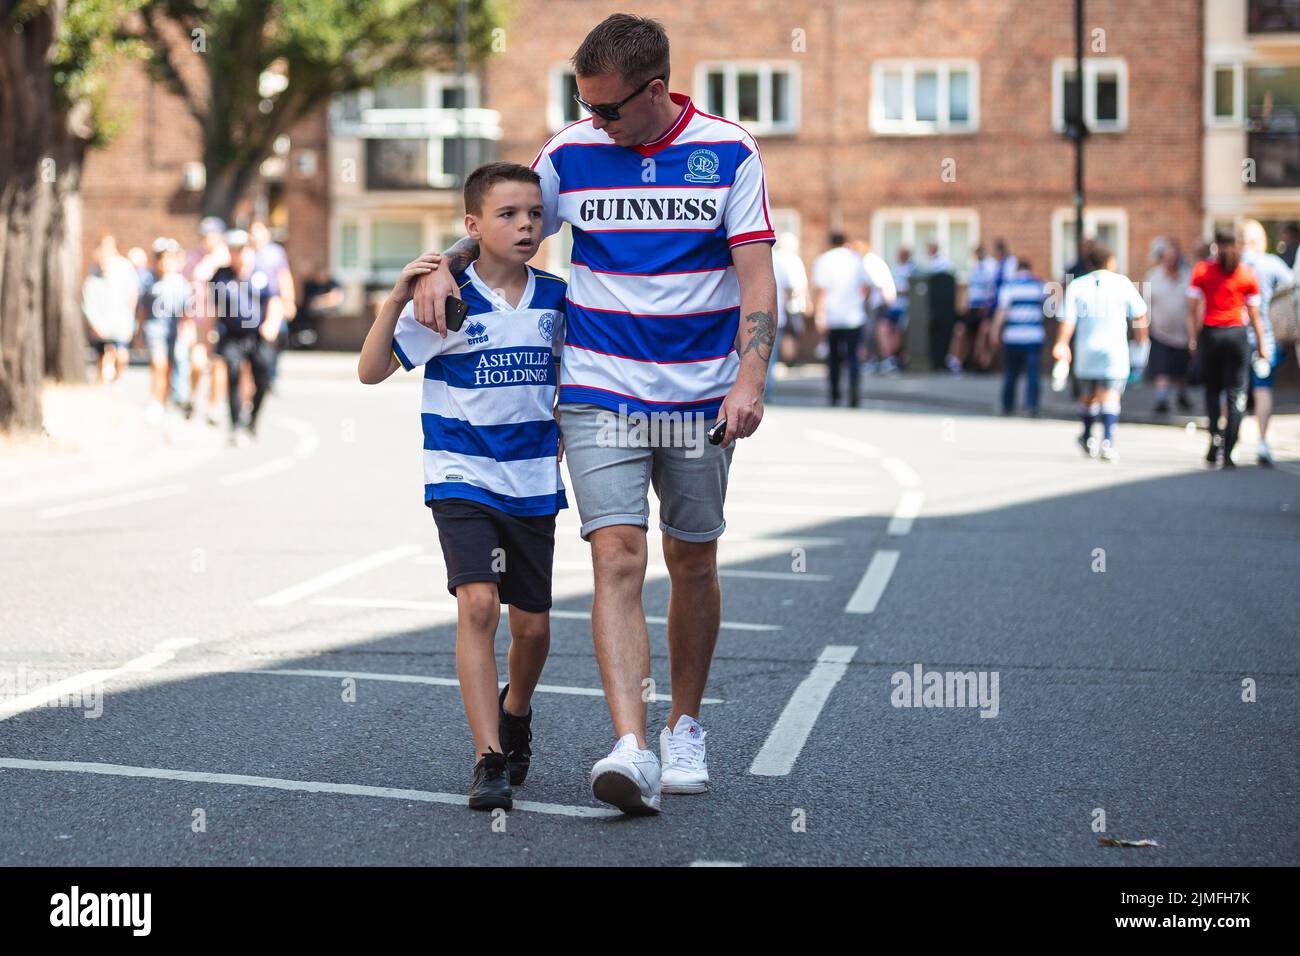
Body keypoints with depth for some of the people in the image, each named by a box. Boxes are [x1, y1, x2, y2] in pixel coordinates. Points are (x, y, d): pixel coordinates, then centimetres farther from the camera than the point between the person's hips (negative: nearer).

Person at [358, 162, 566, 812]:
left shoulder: (555, 298, 2)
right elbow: (371, 371, -12)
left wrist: (562, 439, 10)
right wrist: (396, 300, -22)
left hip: (533, 484, 4)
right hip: (462, 477, -4)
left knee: (532, 623, 11)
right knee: (478, 604, -20)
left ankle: (515, 715, 43)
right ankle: (489, 762, -18)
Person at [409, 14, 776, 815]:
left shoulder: (730, 153, -4)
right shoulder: (571, 154, 0)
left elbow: (756, 275, -7)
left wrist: (749, 380, -18)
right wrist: (445, 266, -5)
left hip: (700, 399, 0)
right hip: (600, 395, 0)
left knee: (692, 563, 10)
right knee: (618, 557, -14)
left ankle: (686, 732, 28)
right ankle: (631, 750, -22)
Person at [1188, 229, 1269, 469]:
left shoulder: (1201, 269, 0)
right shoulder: (1248, 274, 1)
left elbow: (1192, 308, -2)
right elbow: (1254, 314, 2)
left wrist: (1192, 337, 5)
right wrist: (1262, 346, 7)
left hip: (1210, 333, 0)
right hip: (1237, 334, 0)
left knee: (1212, 390, 17)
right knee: (1235, 394, 2)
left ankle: (1215, 436, -3)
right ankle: (1227, 453, -5)